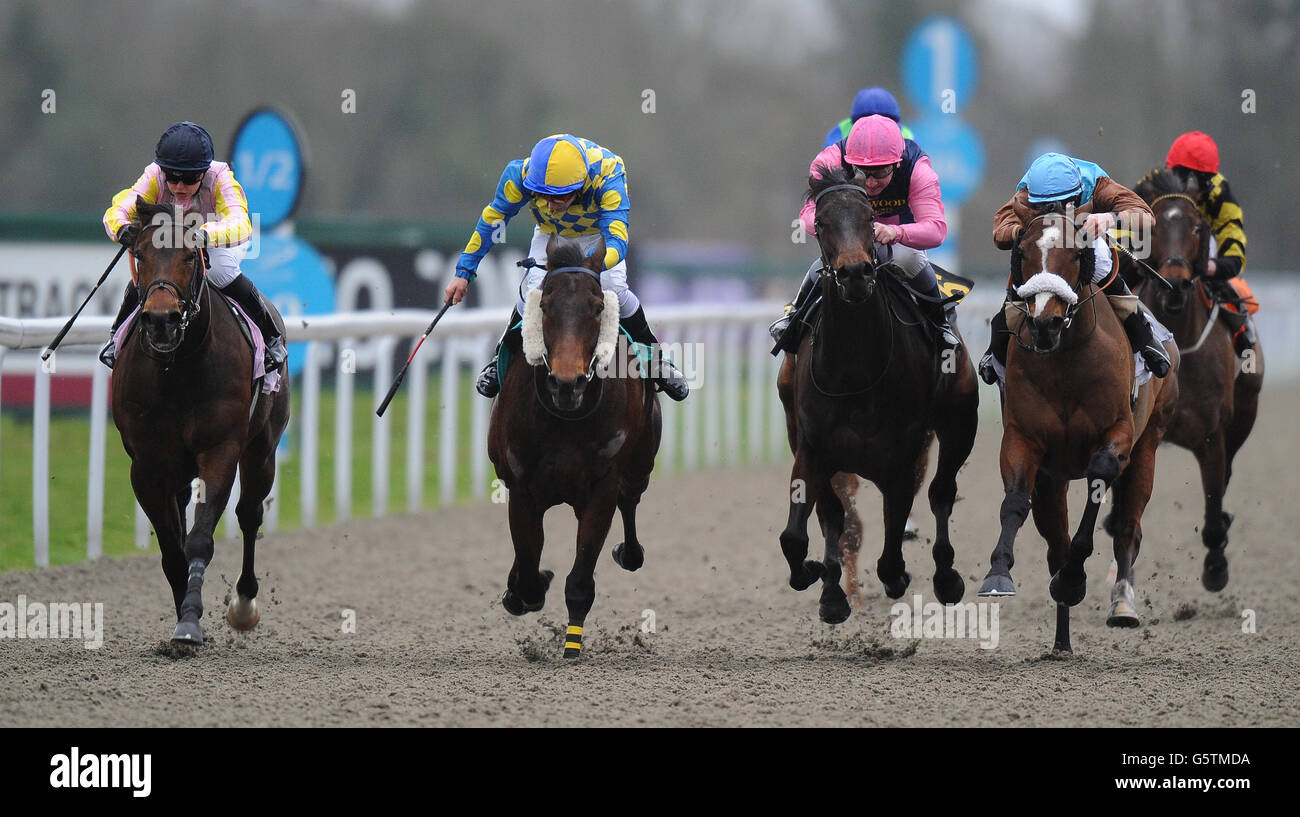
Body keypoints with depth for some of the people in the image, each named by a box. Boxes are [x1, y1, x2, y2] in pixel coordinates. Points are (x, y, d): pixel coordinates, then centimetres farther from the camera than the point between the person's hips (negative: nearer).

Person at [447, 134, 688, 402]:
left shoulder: (607, 177, -43)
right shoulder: (521, 174, -37)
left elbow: (616, 241, -49)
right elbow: (492, 220, -20)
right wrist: (464, 272, -19)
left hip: (599, 234, -1)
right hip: (551, 235, 1)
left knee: (613, 287, -22)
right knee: (534, 288, -21)